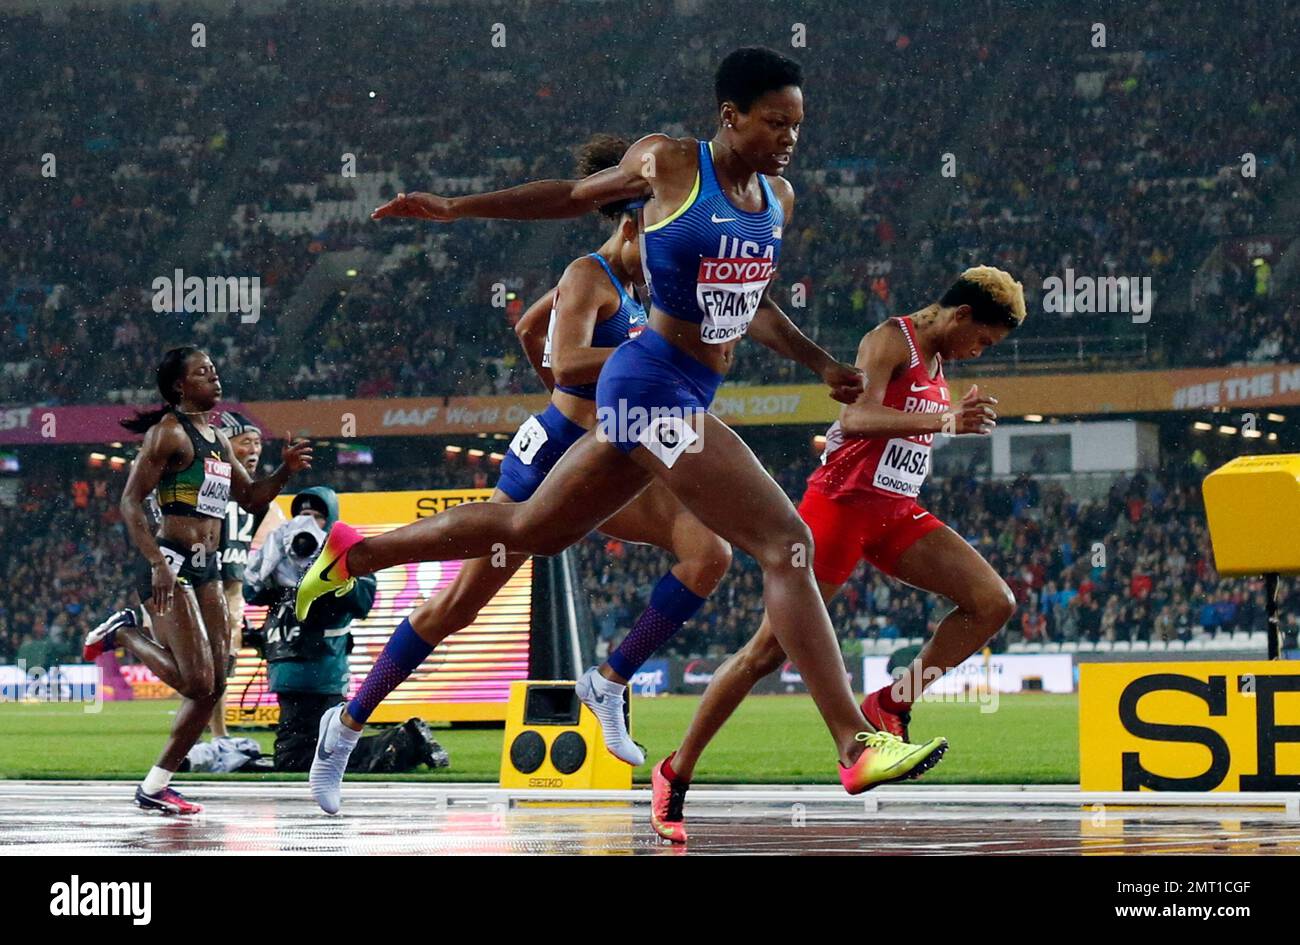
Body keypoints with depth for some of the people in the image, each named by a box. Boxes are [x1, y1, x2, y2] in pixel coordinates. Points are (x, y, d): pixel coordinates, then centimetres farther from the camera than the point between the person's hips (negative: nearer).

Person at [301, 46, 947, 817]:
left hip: (692, 396, 8)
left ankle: (354, 553, 36)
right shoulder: (670, 163, -8)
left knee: (531, 530, 20)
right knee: (788, 545, -16)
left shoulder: (778, 200, 10)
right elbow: (577, 196, 8)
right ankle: (857, 747, -17)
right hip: (656, 384, -8)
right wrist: (454, 209, 11)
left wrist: (822, 364, 14)